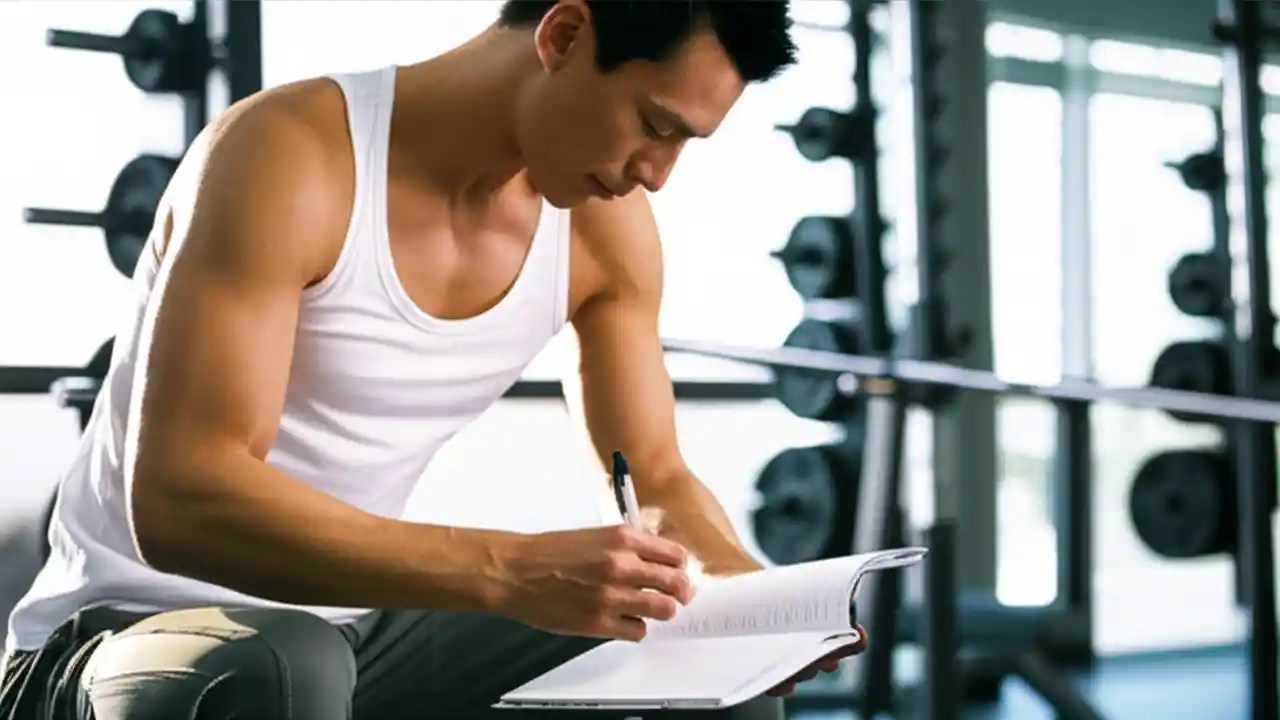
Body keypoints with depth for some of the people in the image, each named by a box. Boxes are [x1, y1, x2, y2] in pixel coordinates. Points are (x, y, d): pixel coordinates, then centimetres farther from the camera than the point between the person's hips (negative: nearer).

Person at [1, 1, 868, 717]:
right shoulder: (288, 154, -23)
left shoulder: (606, 228, -3)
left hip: (362, 632, 7)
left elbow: (658, 478, 9)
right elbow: (178, 500, -33)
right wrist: (511, 572, -41)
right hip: (134, 630, -6)